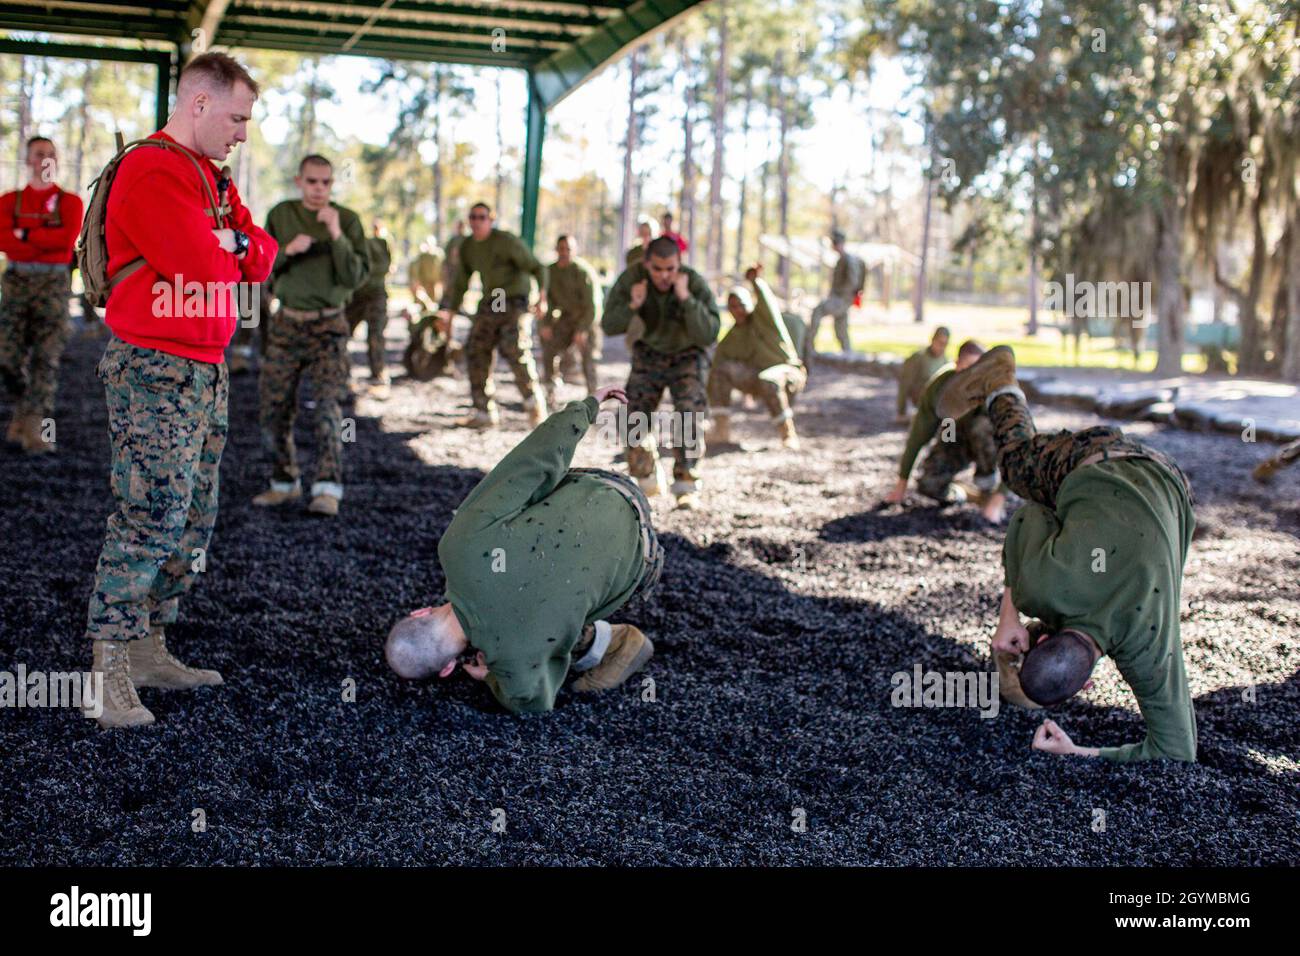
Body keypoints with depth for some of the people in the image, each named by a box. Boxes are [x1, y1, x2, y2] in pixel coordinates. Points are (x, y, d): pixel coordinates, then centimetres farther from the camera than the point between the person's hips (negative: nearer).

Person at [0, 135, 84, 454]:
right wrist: (50, 242, -14)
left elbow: (69, 237, -12)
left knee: (46, 358, -8)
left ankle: (37, 429, -8)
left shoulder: (70, 202, 6)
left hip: (54, 283, -2)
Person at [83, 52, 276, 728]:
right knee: (150, 518, -12)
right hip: (155, 368, -10)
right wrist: (228, 249, 1)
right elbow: (205, 272, -20)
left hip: (206, 367, 10)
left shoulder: (210, 176, 19)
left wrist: (232, 244, -7)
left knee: (193, 520, 10)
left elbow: (261, 259, 14)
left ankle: (149, 654, 18)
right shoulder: (152, 173, -13)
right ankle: (108, 674, -5)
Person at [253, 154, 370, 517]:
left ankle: (328, 488, -16)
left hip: (328, 325, -3)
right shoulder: (281, 215, 4)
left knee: (329, 402, -15)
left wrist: (336, 235, -22)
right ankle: (286, 483, 20)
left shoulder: (348, 219, -3)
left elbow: (358, 277, -10)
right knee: (274, 405, 4)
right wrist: (287, 251, -15)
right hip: (286, 323, 3)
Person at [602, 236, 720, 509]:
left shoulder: (695, 283, -28)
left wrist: (686, 298, -44)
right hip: (649, 353, 2)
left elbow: (709, 335, -34)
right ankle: (648, 482, 12)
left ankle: (687, 487, -14)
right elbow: (608, 326, -18)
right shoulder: (631, 279, -22)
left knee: (689, 417, -20)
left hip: (687, 356, -2)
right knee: (635, 418, -7)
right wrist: (632, 306, -37)